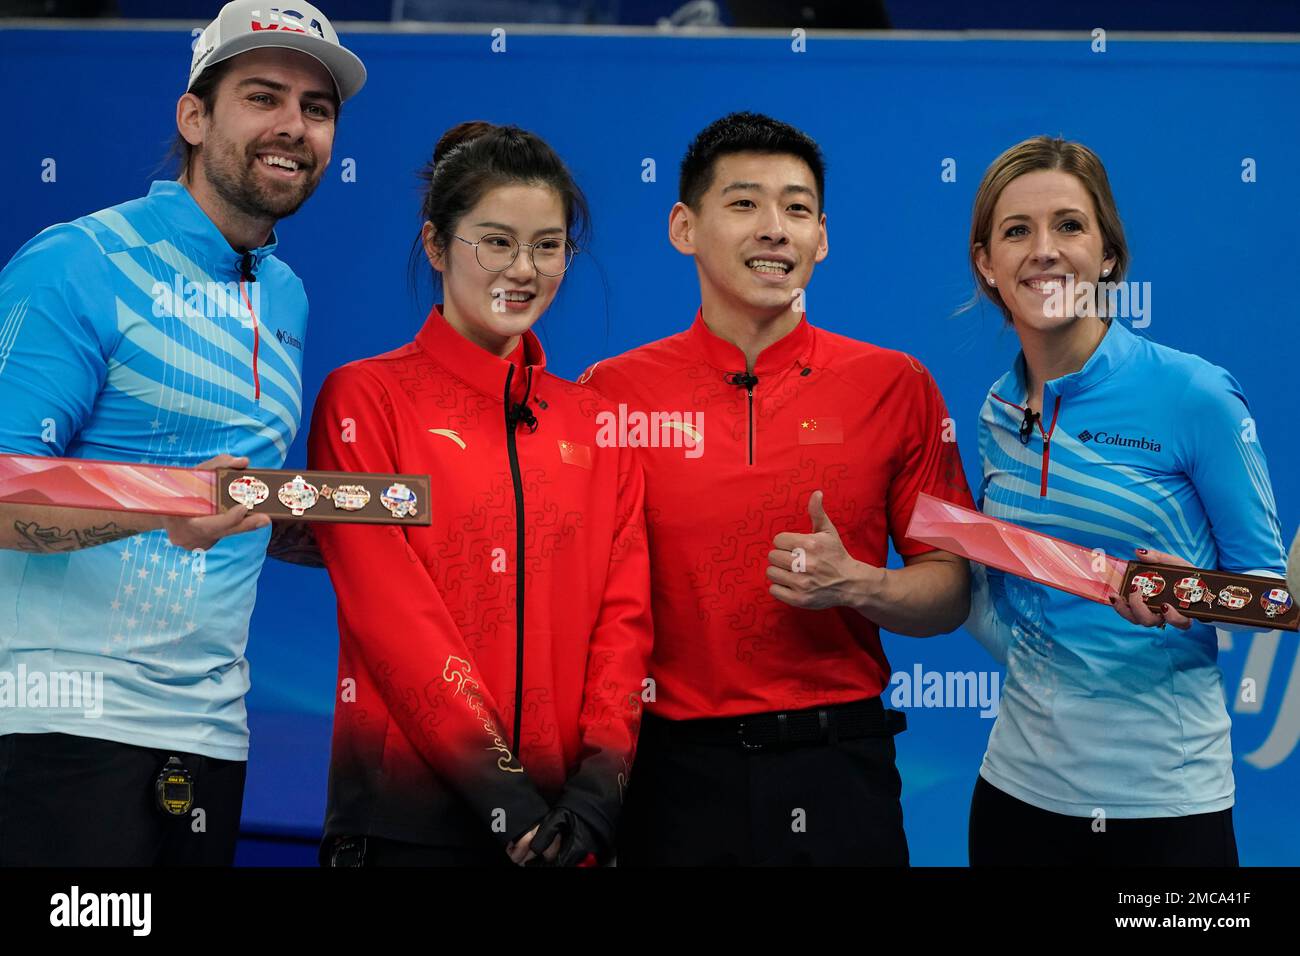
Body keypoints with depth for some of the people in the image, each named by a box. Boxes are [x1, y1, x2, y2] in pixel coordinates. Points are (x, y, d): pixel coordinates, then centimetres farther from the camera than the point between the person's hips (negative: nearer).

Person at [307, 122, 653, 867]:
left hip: (569, 823, 4)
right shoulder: (366, 401, -2)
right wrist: (505, 793, -17)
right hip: (410, 814, -4)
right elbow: (394, 618, -11)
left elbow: (624, 617, 4)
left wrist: (597, 791, -11)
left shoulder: (594, 423, 10)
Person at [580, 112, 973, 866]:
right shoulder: (611, 393, -1)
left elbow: (950, 593, 5)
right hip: (673, 770, 0)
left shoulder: (894, 386, 1)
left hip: (837, 771, 1)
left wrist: (855, 586, -14)